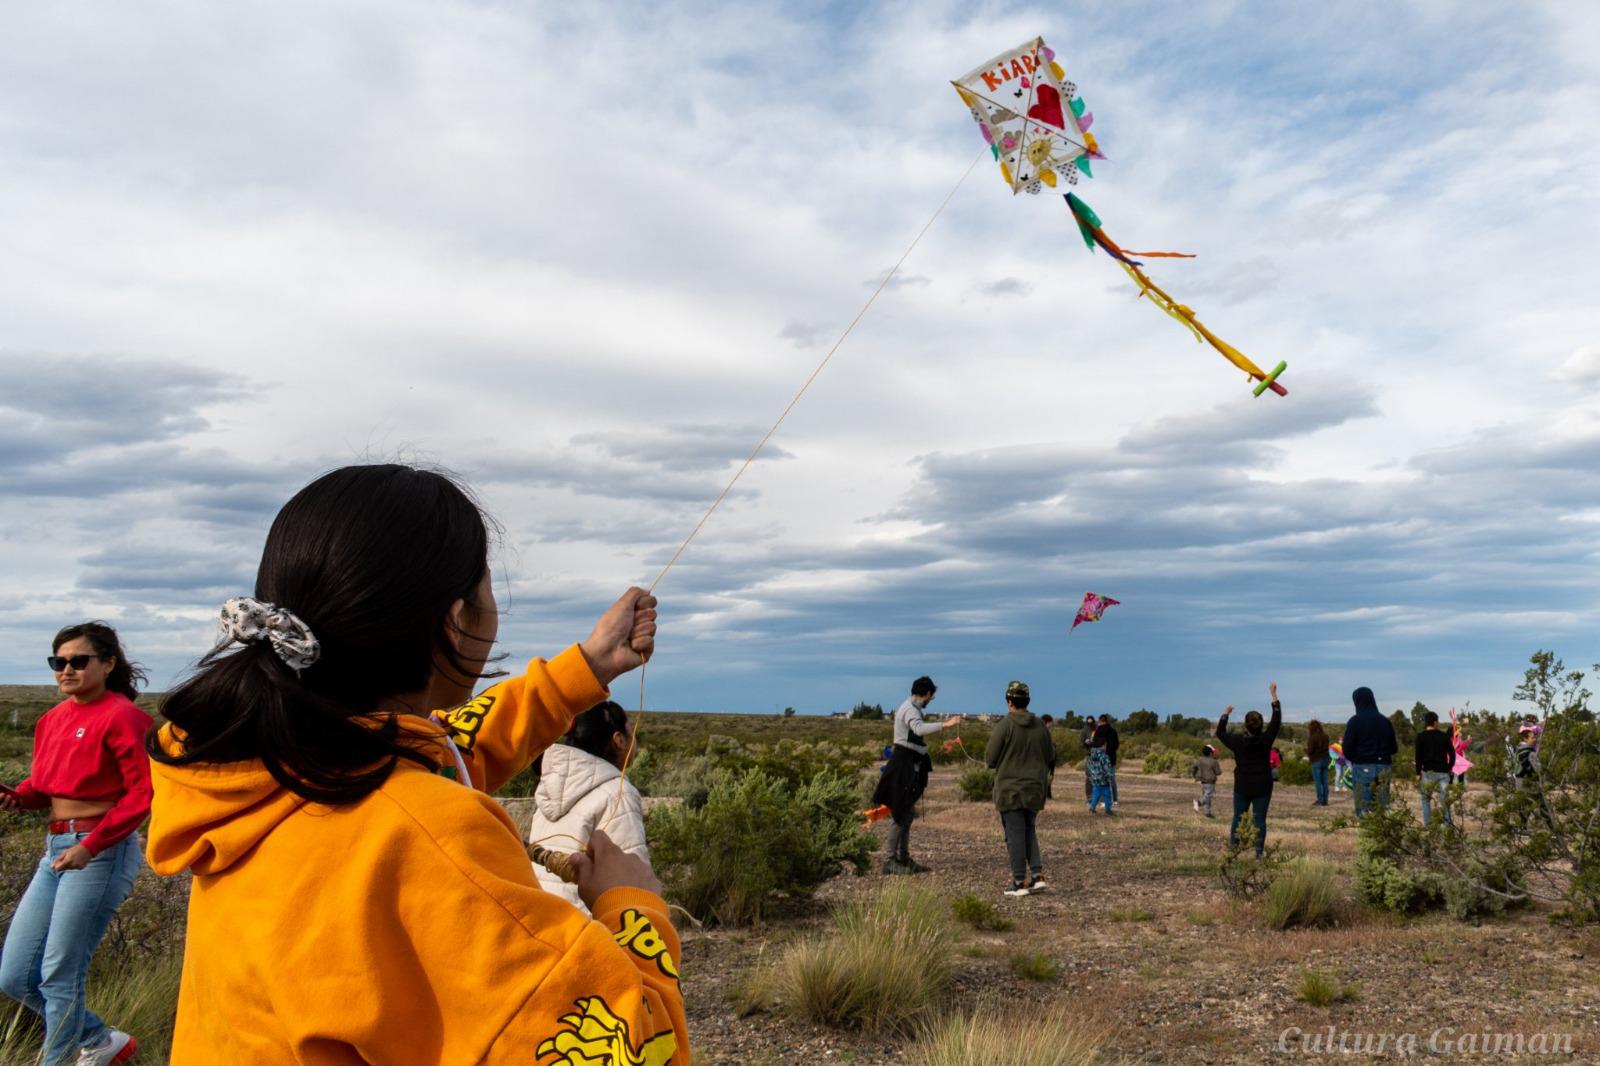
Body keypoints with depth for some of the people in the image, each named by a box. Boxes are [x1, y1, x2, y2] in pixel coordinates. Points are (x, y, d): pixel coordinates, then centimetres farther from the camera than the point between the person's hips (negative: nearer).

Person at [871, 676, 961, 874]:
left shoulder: (911, 708, 15)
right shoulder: (910, 709, -17)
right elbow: (919, 729, -38)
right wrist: (944, 725, -47)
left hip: (910, 766, 11)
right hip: (904, 766, -11)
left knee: (907, 813, 14)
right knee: (899, 813, -7)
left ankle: (904, 858, 20)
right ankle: (889, 860, -4)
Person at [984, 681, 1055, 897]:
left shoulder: (1005, 725, -13)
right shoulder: (1041, 726, 3)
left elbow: (990, 759, -12)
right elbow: (1051, 758, 11)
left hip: (1010, 789, -5)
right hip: (1035, 790, 5)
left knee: (1015, 835, 1)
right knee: (1029, 832, 18)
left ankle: (1020, 882, 5)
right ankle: (1037, 875, 8)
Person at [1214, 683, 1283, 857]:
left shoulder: (1238, 741, -10)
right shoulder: (1266, 740, -9)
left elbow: (1220, 733, 8)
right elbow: (1277, 720, 2)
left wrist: (1225, 714, 22)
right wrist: (1273, 695, 7)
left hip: (1242, 788, 0)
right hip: (1263, 788, 0)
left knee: (1238, 819, 7)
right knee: (1260, 820, 4)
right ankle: (1259, 854, 2)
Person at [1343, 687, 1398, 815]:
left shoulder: (1355, 721, -7)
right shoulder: (1385, 721, 9)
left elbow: (1347, 749, -10)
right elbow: (1394, 748, 10)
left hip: (1363, 767, -4)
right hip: (1383, 768, 5)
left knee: (1363, 809, -2)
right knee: (1383, 808, 8)